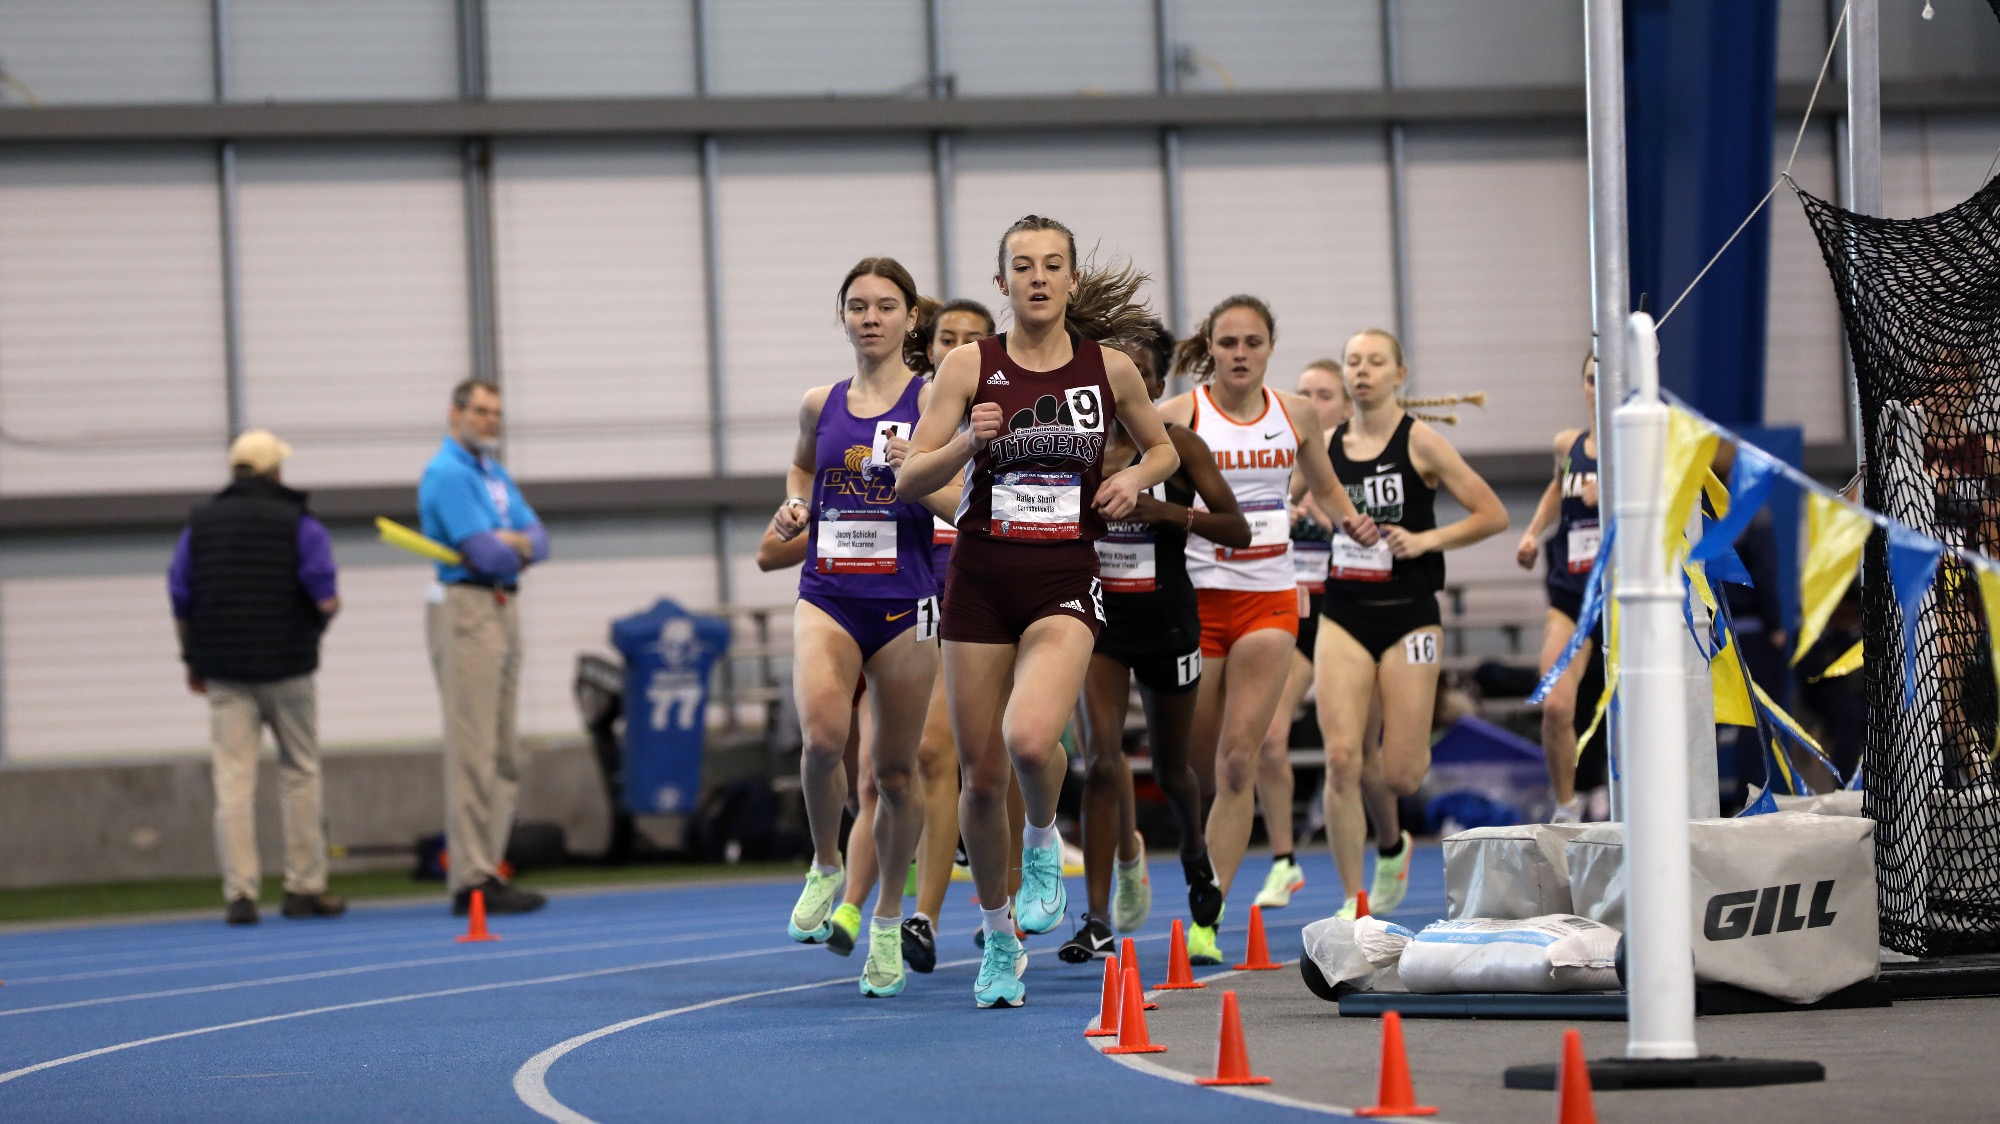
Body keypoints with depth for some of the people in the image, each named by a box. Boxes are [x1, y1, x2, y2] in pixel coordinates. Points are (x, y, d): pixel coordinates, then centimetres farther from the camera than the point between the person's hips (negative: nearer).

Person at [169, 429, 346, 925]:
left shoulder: (200, 524, 5)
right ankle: (304, 887, 11)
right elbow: (327, 600, -11)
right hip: (287, 668, -2)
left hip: (224, 673, 2)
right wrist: (324, 611, 12)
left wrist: (194, 659, 16)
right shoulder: (300, 526, -5)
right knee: (299, 774, 10)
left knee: (232, 779, 0)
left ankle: (240, 892, -6)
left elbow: (180, 602, 5)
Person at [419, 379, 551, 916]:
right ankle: (471, 881, -11)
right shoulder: (448, 473, -9)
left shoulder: (494, 473, 20)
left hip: (503, 610, 9)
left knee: (504, 753, 9)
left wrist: (513, 543, -10)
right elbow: (487, 555, -17)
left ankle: (487, 869, 13)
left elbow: (537, 539, 12)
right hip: (466, 610, -9)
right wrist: (519, 547, 4)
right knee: (472, 749, -10)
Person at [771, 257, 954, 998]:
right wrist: (794, 508, 9)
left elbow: (962, 501, -5)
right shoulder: (820, 404, 9)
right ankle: (825, 866, 2)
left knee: (895, 770, 6)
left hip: (903, 601, -2)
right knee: (824, 732, -24)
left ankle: (888, 923, 23)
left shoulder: (929, 400, -2)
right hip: (827, 595, 2)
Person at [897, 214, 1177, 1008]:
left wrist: (1135, 478, -1)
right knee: (982, 775, 4)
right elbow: (910, 481, -2)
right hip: (980, 578, 1)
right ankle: (998, 940, 25)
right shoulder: (970, 365, 0)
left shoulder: (1110, 369, 3)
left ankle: (1044, 840, 6)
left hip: (1065, 583, -1)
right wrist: (966, 442, -20)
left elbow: (1161, 446, 20)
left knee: (1030, 738, -28)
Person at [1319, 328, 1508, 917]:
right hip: (1343, 617, 3)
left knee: (1399, 773, -4)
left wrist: (1427, 540, -15)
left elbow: (1493, 515, -5)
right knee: (1341, 757, -12)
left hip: (1408, 615, -2)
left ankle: (1390, 843, 34)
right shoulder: (1326, 445, 6)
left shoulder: (1418, 441, -5)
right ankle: (1353, 903, -4)